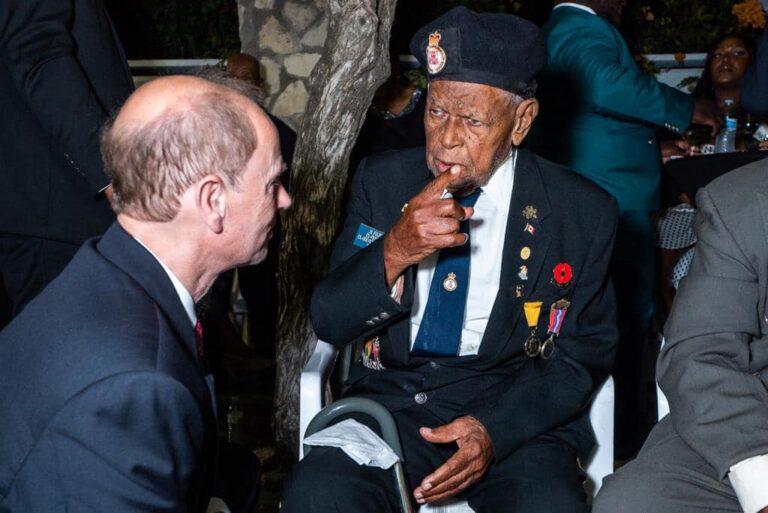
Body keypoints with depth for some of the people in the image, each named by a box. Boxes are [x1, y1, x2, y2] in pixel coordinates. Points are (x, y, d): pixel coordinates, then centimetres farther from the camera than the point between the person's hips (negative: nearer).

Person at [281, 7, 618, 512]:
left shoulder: (583, 212, -2)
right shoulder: (383, 181, 4)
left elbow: (583, 355, 4)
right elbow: (329, 323, 2)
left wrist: (495, 428, -14)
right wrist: (393, 254, -19)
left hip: (515, 414, -1)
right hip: (393, 399, 2)